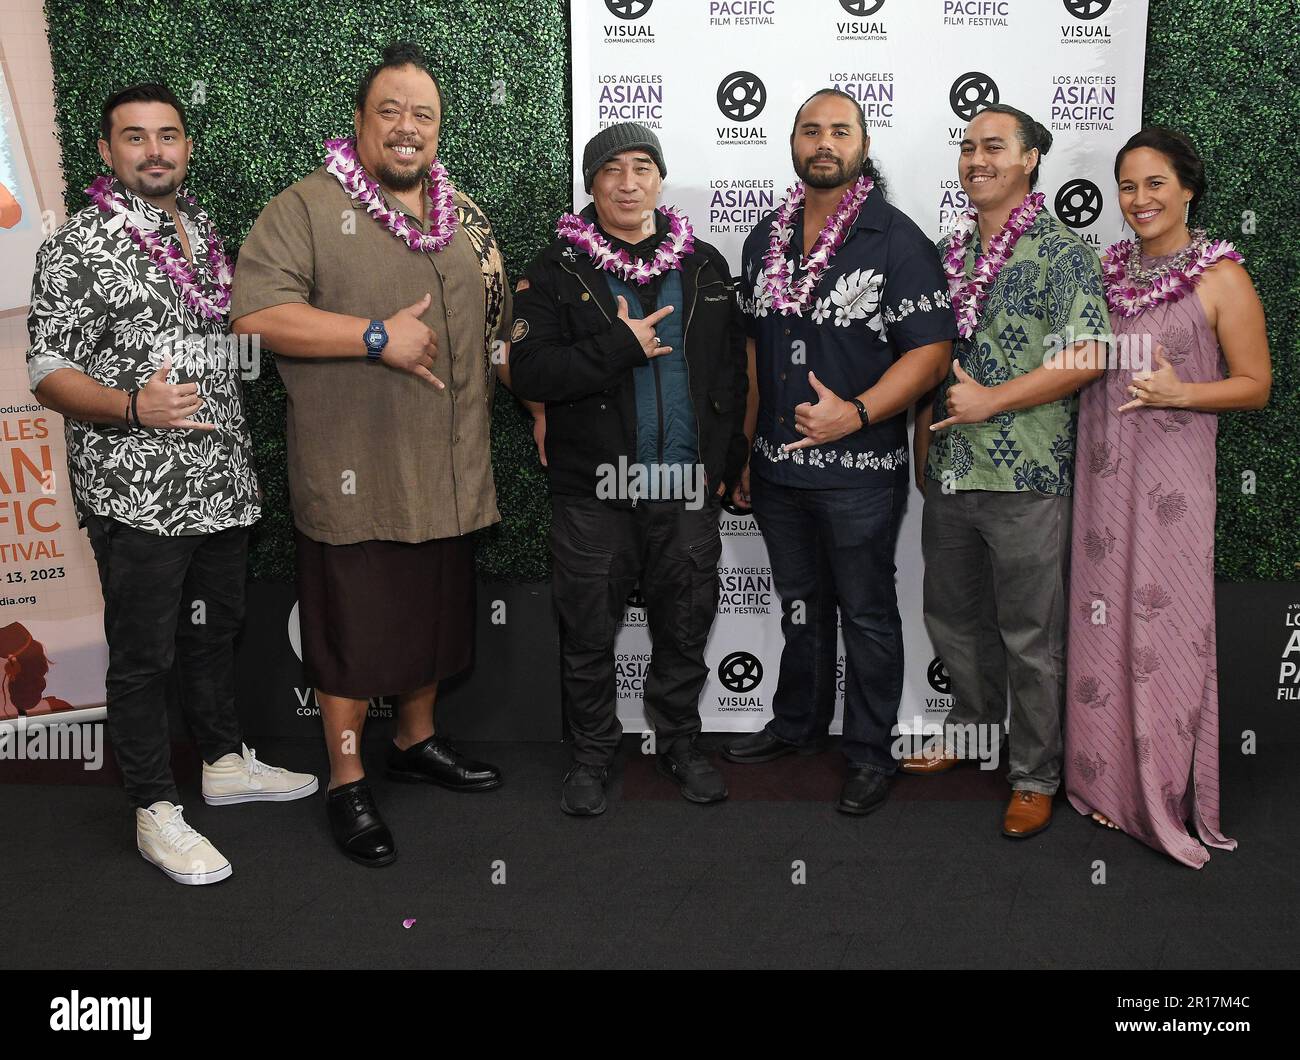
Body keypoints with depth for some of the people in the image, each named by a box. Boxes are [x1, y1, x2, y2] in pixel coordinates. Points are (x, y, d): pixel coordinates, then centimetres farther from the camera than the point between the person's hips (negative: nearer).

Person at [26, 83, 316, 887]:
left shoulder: (206, 231, 12)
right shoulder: (78, 246, -9)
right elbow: (48, 372, -12)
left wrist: (243, 462, 17)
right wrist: (133, 407, -29)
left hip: (222, 486, 7)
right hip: (137, 497, -7)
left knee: (216, 630, 20)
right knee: (143, 655, 3)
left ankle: (227, 762, 37)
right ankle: (157, 812, 15)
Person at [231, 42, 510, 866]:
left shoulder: (465, 217, 14)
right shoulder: (307, 208, -6)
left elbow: (500, 325, 23)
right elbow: (254, 315, -18)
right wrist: (378, 337, -20)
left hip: (449, 475, 6)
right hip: (354, 476, -6)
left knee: (434, 618, 17)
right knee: (353, 631, 3)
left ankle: (418, 741, 37)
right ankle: (347, 781, 19)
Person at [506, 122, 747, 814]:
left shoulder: (703, 265, 10)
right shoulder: (558, 271, -1)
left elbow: (731, 374, 10)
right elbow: (529, 373, -13)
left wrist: (724, 465, 4)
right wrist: (621, 348, -18)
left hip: (687, 494, 3)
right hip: (591, 492, -2)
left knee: (684, 628, 13)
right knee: (589, 634, 9)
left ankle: (679, 744, 32)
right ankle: (591, 753, 27)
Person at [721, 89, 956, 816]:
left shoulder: (897, 239, -8)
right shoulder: (767, 238, 9)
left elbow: (932, 351, -13)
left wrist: (855, 413, -24)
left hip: (860, 469, -5)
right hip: (778, 464, 6)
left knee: (866, 614, 7)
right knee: (800, 606, 20)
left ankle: (872, 754, 21)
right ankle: (798, 724, 38)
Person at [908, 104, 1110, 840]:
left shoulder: (1063, 252, -7)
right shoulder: (951, 252, 12)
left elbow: (1087, 358, -16)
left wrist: (989, 401, -18)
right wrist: (927, 428, 11)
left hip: (1026, 479, -6)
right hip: (950, 472, 7)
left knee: (1033, 639, 4)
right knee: (950, 616, 18)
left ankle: (1037, 777, 19)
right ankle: (973, 728, 40)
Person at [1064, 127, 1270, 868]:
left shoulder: (1221, 278, -4)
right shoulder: (1108, 268, 11)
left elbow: (1255, 385, -2)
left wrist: (1179, 393, -17)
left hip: (1171, 479, -5)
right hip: (1101, 472, 5)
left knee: (1165, 629, -3)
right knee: (1103, 622, 9)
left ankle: (1169, 796, 12)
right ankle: (1108, 779, 23)